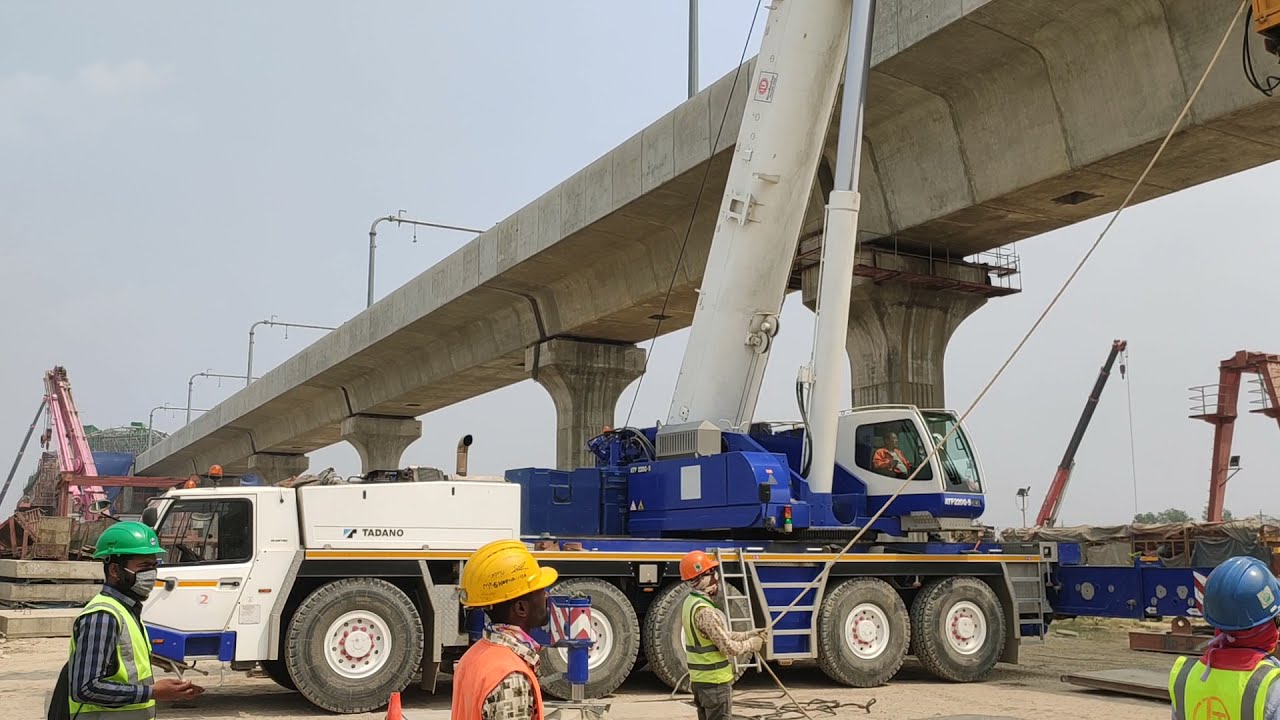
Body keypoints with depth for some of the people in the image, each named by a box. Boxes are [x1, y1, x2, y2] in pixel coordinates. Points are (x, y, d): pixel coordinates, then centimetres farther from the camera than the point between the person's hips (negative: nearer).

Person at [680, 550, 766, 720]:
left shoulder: (691, 603, 8)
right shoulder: (705, 612, -25)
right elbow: (729, 647, -21)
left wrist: (748, 635, 9)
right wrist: (752, 644, -3)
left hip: (700, 678, 10)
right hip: (715, 681, -10)